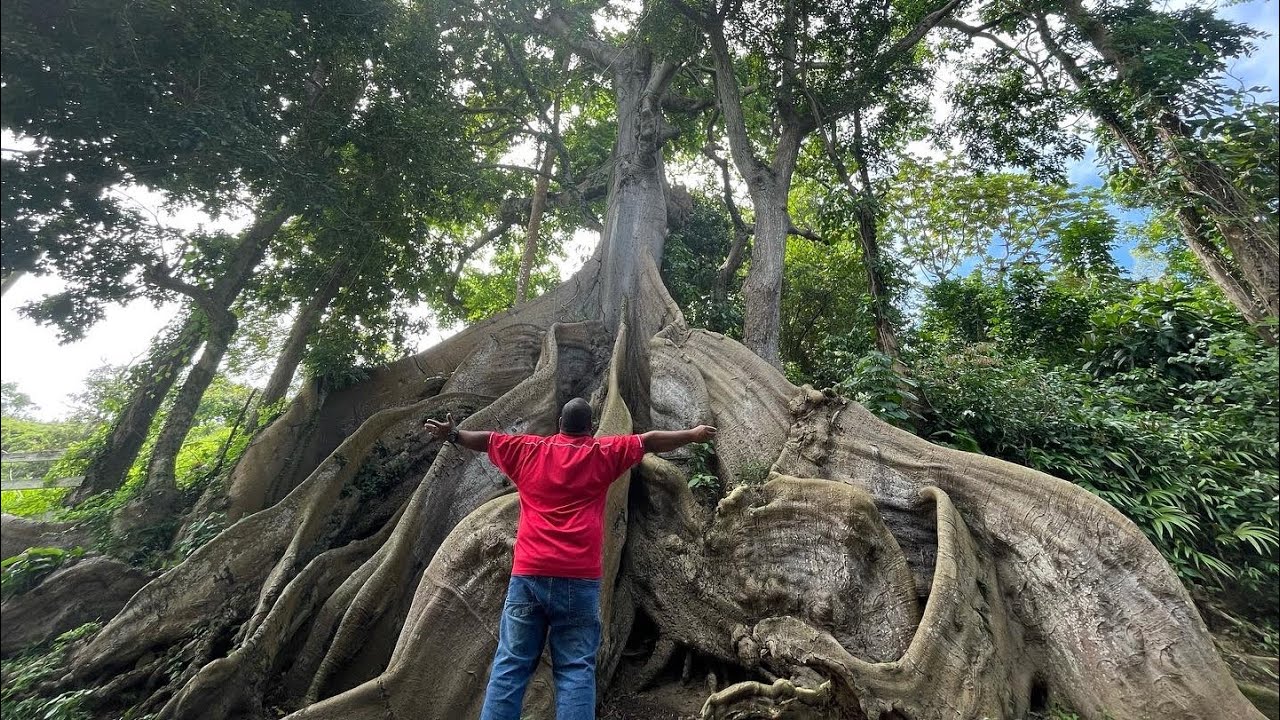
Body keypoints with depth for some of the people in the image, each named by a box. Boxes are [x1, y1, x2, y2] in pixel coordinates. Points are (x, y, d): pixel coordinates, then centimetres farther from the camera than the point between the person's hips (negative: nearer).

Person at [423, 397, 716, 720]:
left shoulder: (528, 450, 10)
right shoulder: (602, 453, 5)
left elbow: (486, 439, 22)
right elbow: (651, 440, 10)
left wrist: (453, 435, 38)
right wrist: (693, 435, 22)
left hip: (528, 574, 2)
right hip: (578, 578, -2)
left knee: (510, 665, 7)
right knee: (576, 668, 2)